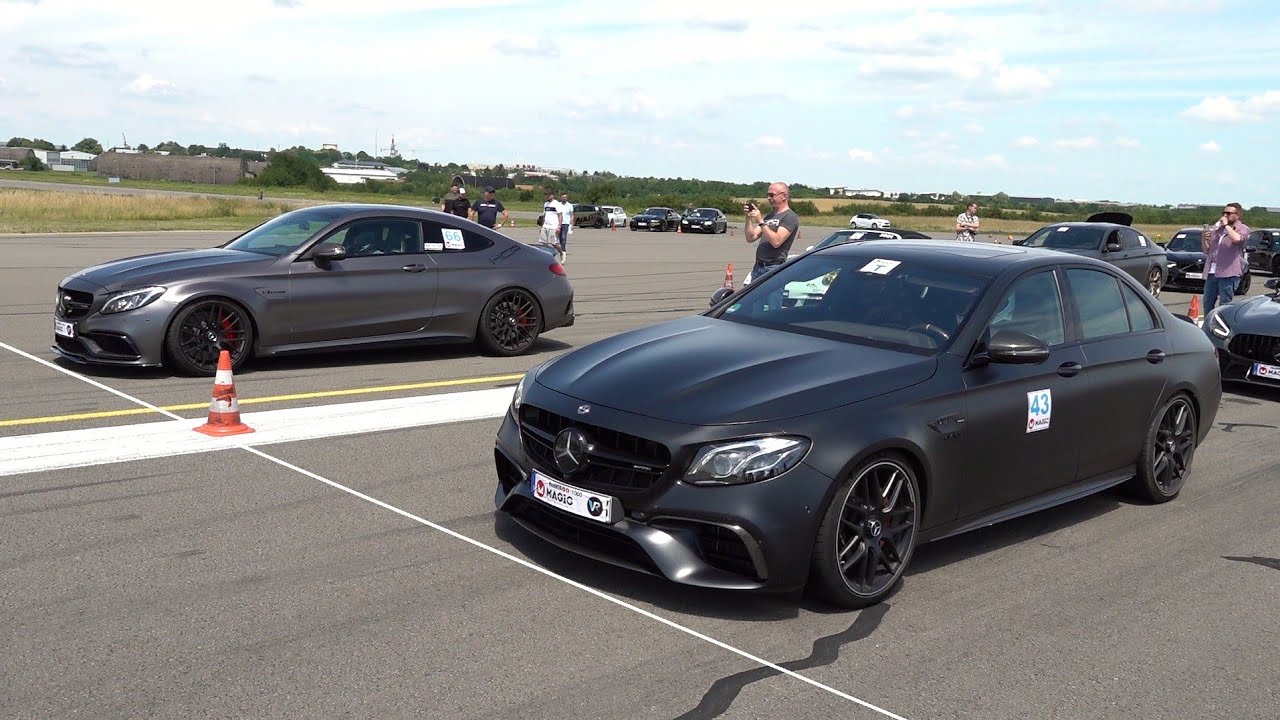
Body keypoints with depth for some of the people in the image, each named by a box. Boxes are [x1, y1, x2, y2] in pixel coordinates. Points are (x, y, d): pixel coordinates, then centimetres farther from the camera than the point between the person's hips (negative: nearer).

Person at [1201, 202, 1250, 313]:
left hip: (1228, 273, -6)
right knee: (1208, 303, 9)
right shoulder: (1217, 228, 20)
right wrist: (1204, 239, 3)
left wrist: (1226, 225, -11)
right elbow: (1207, 250, 24)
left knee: (1224, 305, -4)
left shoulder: (1242, 229, 1)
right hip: (1211, 273, 6)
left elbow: (1236, 238, -25)